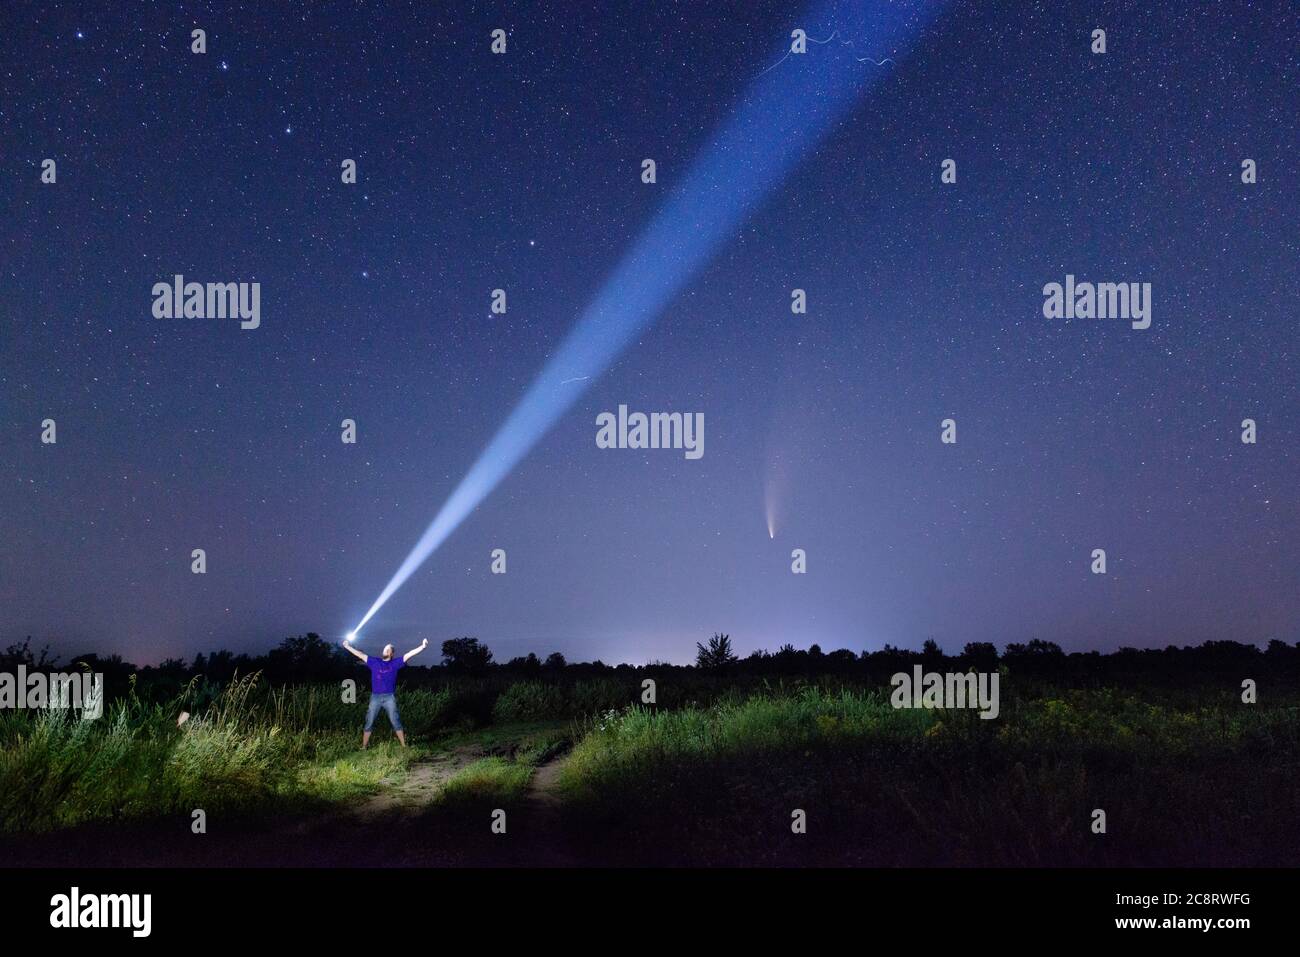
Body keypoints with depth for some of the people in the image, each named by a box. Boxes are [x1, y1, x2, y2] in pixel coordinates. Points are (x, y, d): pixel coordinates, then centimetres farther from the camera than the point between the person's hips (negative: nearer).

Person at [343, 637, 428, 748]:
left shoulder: (395, 663, 6)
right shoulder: (374, 662, 12)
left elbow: (409, 654, -2)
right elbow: (361, 655, 16)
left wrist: (422, 647, -11)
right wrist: (348, 647, 17)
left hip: (389, 697, -2)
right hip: (375, 697, 2)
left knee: (395, 721, -1)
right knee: (369, 722, 4)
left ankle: (404, 746, 3)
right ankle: (364, 746, 11)